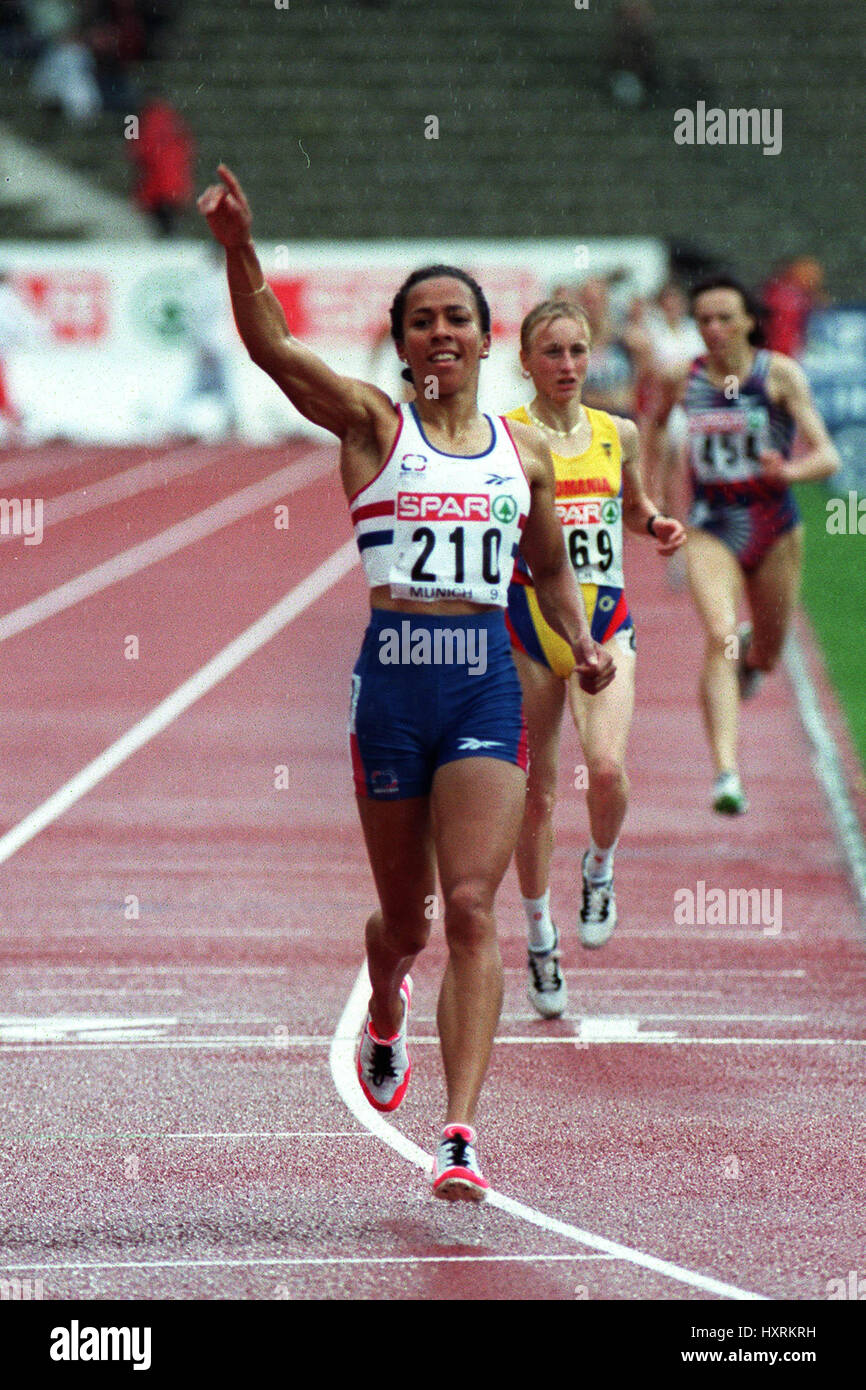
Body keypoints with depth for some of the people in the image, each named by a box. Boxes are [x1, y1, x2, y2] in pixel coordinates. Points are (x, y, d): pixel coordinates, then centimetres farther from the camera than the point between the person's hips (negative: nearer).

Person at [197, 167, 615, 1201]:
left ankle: (460, 1134, -17)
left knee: (469, 903, -13)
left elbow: (549, 568, 26)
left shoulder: (525, 455, 11)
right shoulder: (372, 425, 2)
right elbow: (271, 347, -13)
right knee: (404, 916, 11)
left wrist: (582, 644, 9)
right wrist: (238, 250, -29)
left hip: (487, 683, 1)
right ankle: (385, 1013, 48)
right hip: (393, 677, -1)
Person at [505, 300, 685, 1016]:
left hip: (604, 619, 1)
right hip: (527, 617, -1)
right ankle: (541, 942, 21)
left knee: (606, 767, -21)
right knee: (537, 792, 4)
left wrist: (657, 526, 4)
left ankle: (600, 870, 11)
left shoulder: (619, 433, 8)